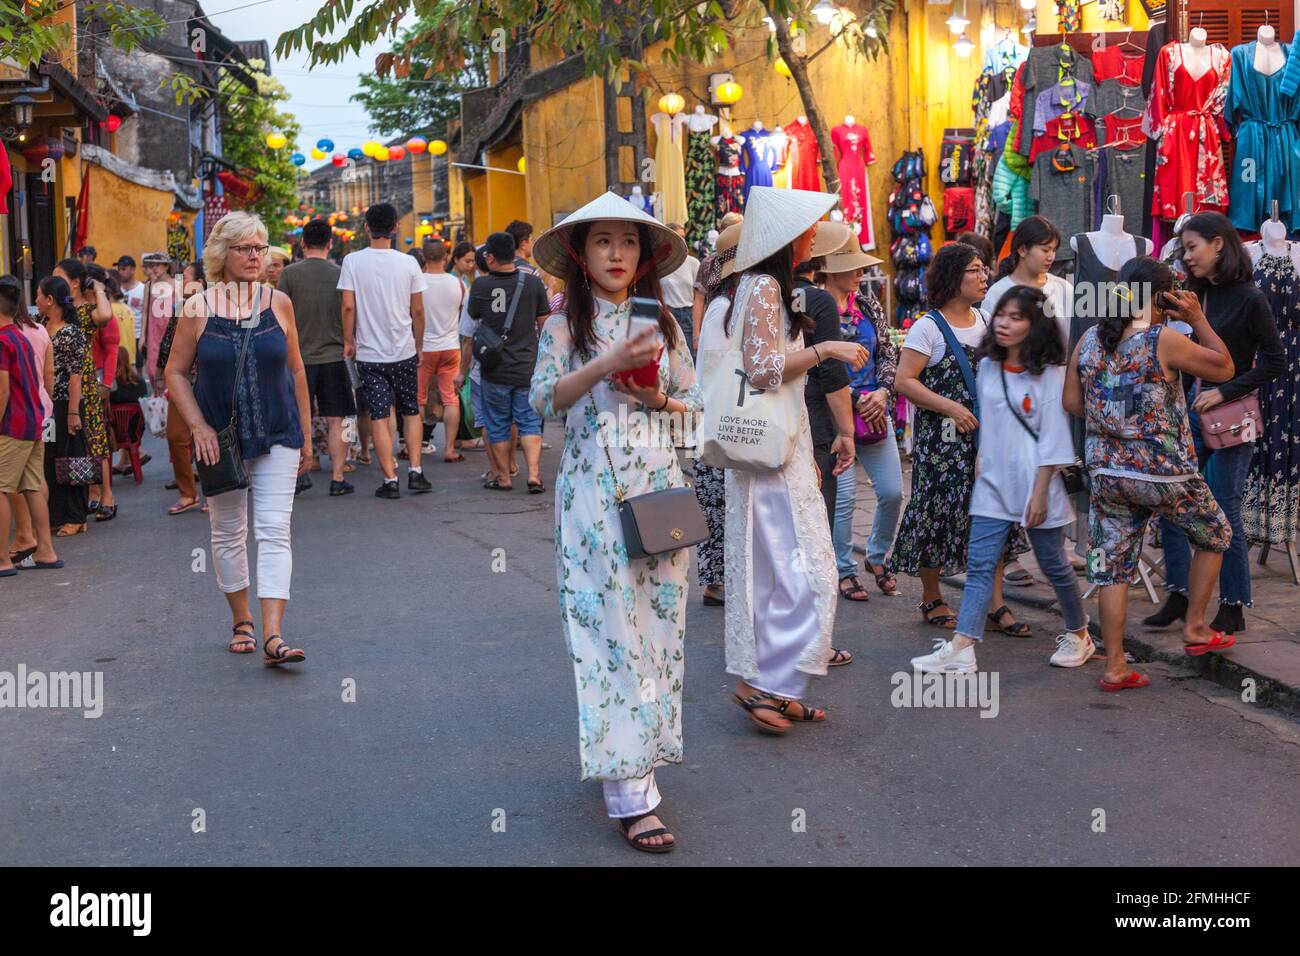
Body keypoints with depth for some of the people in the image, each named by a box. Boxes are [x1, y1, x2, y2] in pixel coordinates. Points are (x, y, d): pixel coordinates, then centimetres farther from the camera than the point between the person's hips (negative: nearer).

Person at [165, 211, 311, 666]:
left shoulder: (278, 303, 1)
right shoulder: (198, 309, -4)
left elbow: (296, 370, 8)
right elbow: (175, 373, 2)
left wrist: (305, 435, 9)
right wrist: (199, 427, -9)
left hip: (278, 437, 0)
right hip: (220, 439, 0)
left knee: (274, 531, -9)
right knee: (228, 533, 10)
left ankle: (273, 636, -15)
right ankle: (242, 623, 27)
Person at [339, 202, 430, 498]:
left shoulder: (352, 261, -6)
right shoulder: (408, 263, -3)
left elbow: (348, 306, -8)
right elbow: (418, 311, 1)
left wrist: (348, 341, 6)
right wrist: (418, 345, 13)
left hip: (370, 354, -1)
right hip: (404, 352, 1)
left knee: (380, 417, 2)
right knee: (411, 411, 15)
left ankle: (390, 480, 2)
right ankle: (415, 471, 10)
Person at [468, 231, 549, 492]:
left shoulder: (481, 285, -9)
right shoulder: (532, 282, -6)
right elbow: (544, 322, 1)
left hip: (495, 369, -1)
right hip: (527, 367, 1)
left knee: (497, 424, 11)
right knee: (529, 421, 8)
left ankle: (503, 477, 18)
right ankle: (534, 474, -4)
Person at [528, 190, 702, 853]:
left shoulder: (661, 321, 10)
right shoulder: (565, 325, 2)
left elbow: (693, 398, 12)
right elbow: (543, 398, -12)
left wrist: (662, 399, -9)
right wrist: (609, 364, -23)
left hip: (658, 481, 4)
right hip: (593, 489, -3)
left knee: (656, 618, 5)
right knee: (609, 627, -7)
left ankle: (643, 745, 22)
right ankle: (630, 794, -8)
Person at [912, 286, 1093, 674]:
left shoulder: (1049, 375, -9)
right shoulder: (987, 368, 7)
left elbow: (1053, 439, -10)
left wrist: (1040, 494, -14)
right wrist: (980, 468, 12)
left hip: (1035, 483, -5)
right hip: (993, 483, 5)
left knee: (1053, 564, 8)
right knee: (979, 564, -4)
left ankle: (1079, 635, 29)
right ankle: (961, 649, -9)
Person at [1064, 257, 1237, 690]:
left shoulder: (1089, 340, 1)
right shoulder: (1164, 341, -15)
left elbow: (1071, 402, 5)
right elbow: (1224, 368, -2)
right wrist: (1198, 320, 3)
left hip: (1106, 472, 5)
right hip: (1162, 474, -5)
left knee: (1113, 568, 9)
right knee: (1215, 535, 21)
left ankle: (1115, 666, 9)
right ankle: (1195, 628, 26)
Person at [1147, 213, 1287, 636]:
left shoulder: (1249, 299, -10)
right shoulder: (1195, 295, 8)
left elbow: (1274, 361, -9)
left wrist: (1224, 393, -14)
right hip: (1190, 411, 6)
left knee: (1223, 512, -1)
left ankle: (1233, 607, 12)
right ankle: (1180, 595, 16)